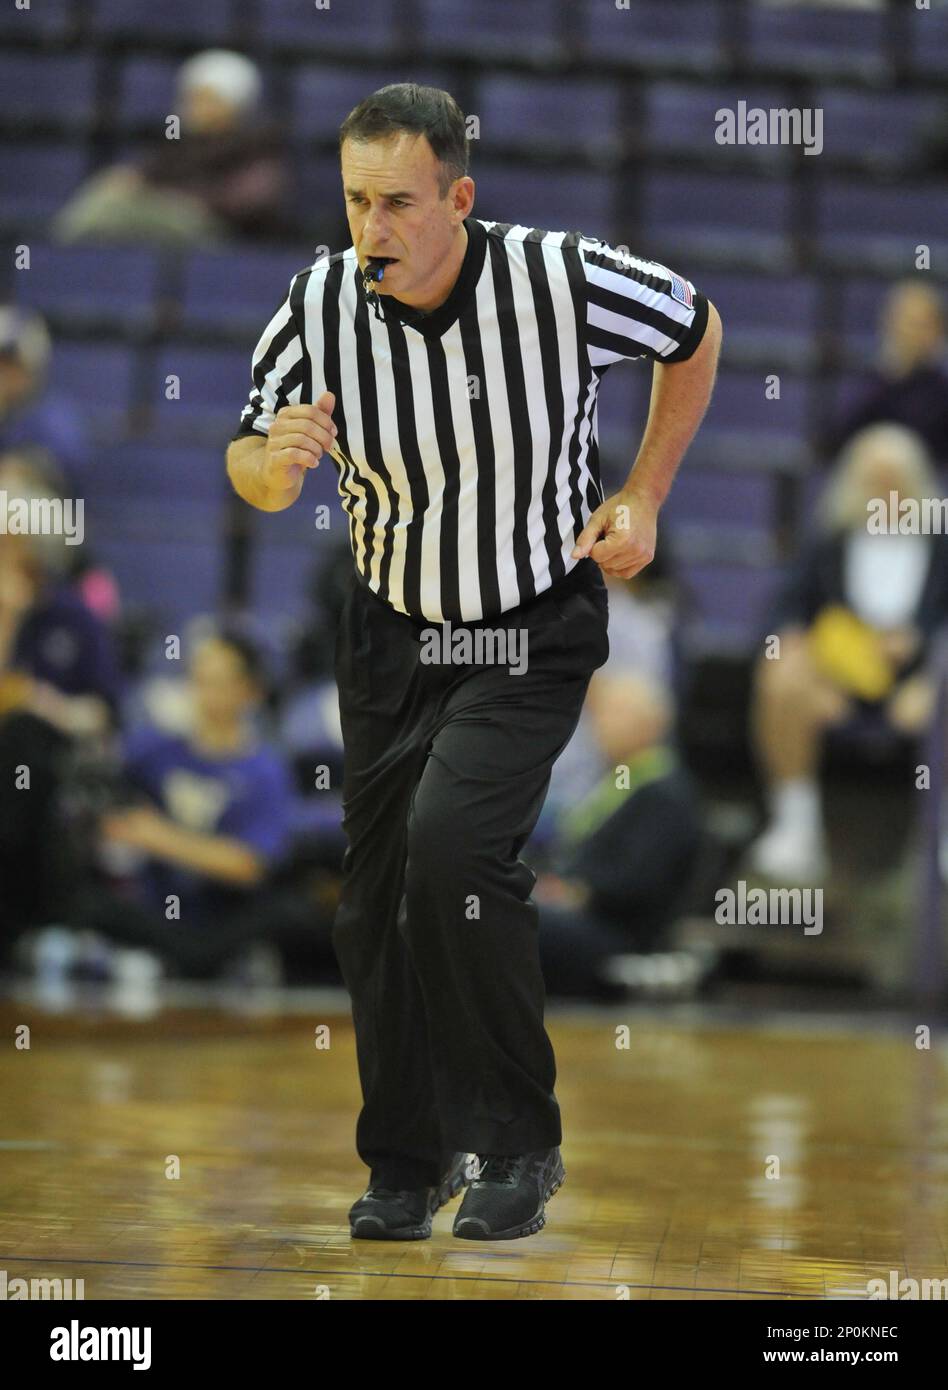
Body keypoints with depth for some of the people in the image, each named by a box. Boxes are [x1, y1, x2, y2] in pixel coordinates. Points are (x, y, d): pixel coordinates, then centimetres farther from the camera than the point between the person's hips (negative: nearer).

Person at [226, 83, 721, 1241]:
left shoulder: (563, 280, -21)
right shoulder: (320, 306, -15)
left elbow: (694, 331, 0)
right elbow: (250, 470, -7)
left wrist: (643, 498, -2)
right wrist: (275, 463, -32)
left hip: (534, 634, -4)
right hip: (390, 631, 4)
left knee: (451, 842, -25)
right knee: (376, 906, 6)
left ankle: (520, 1143, -9)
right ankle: (407, 1165, 26)